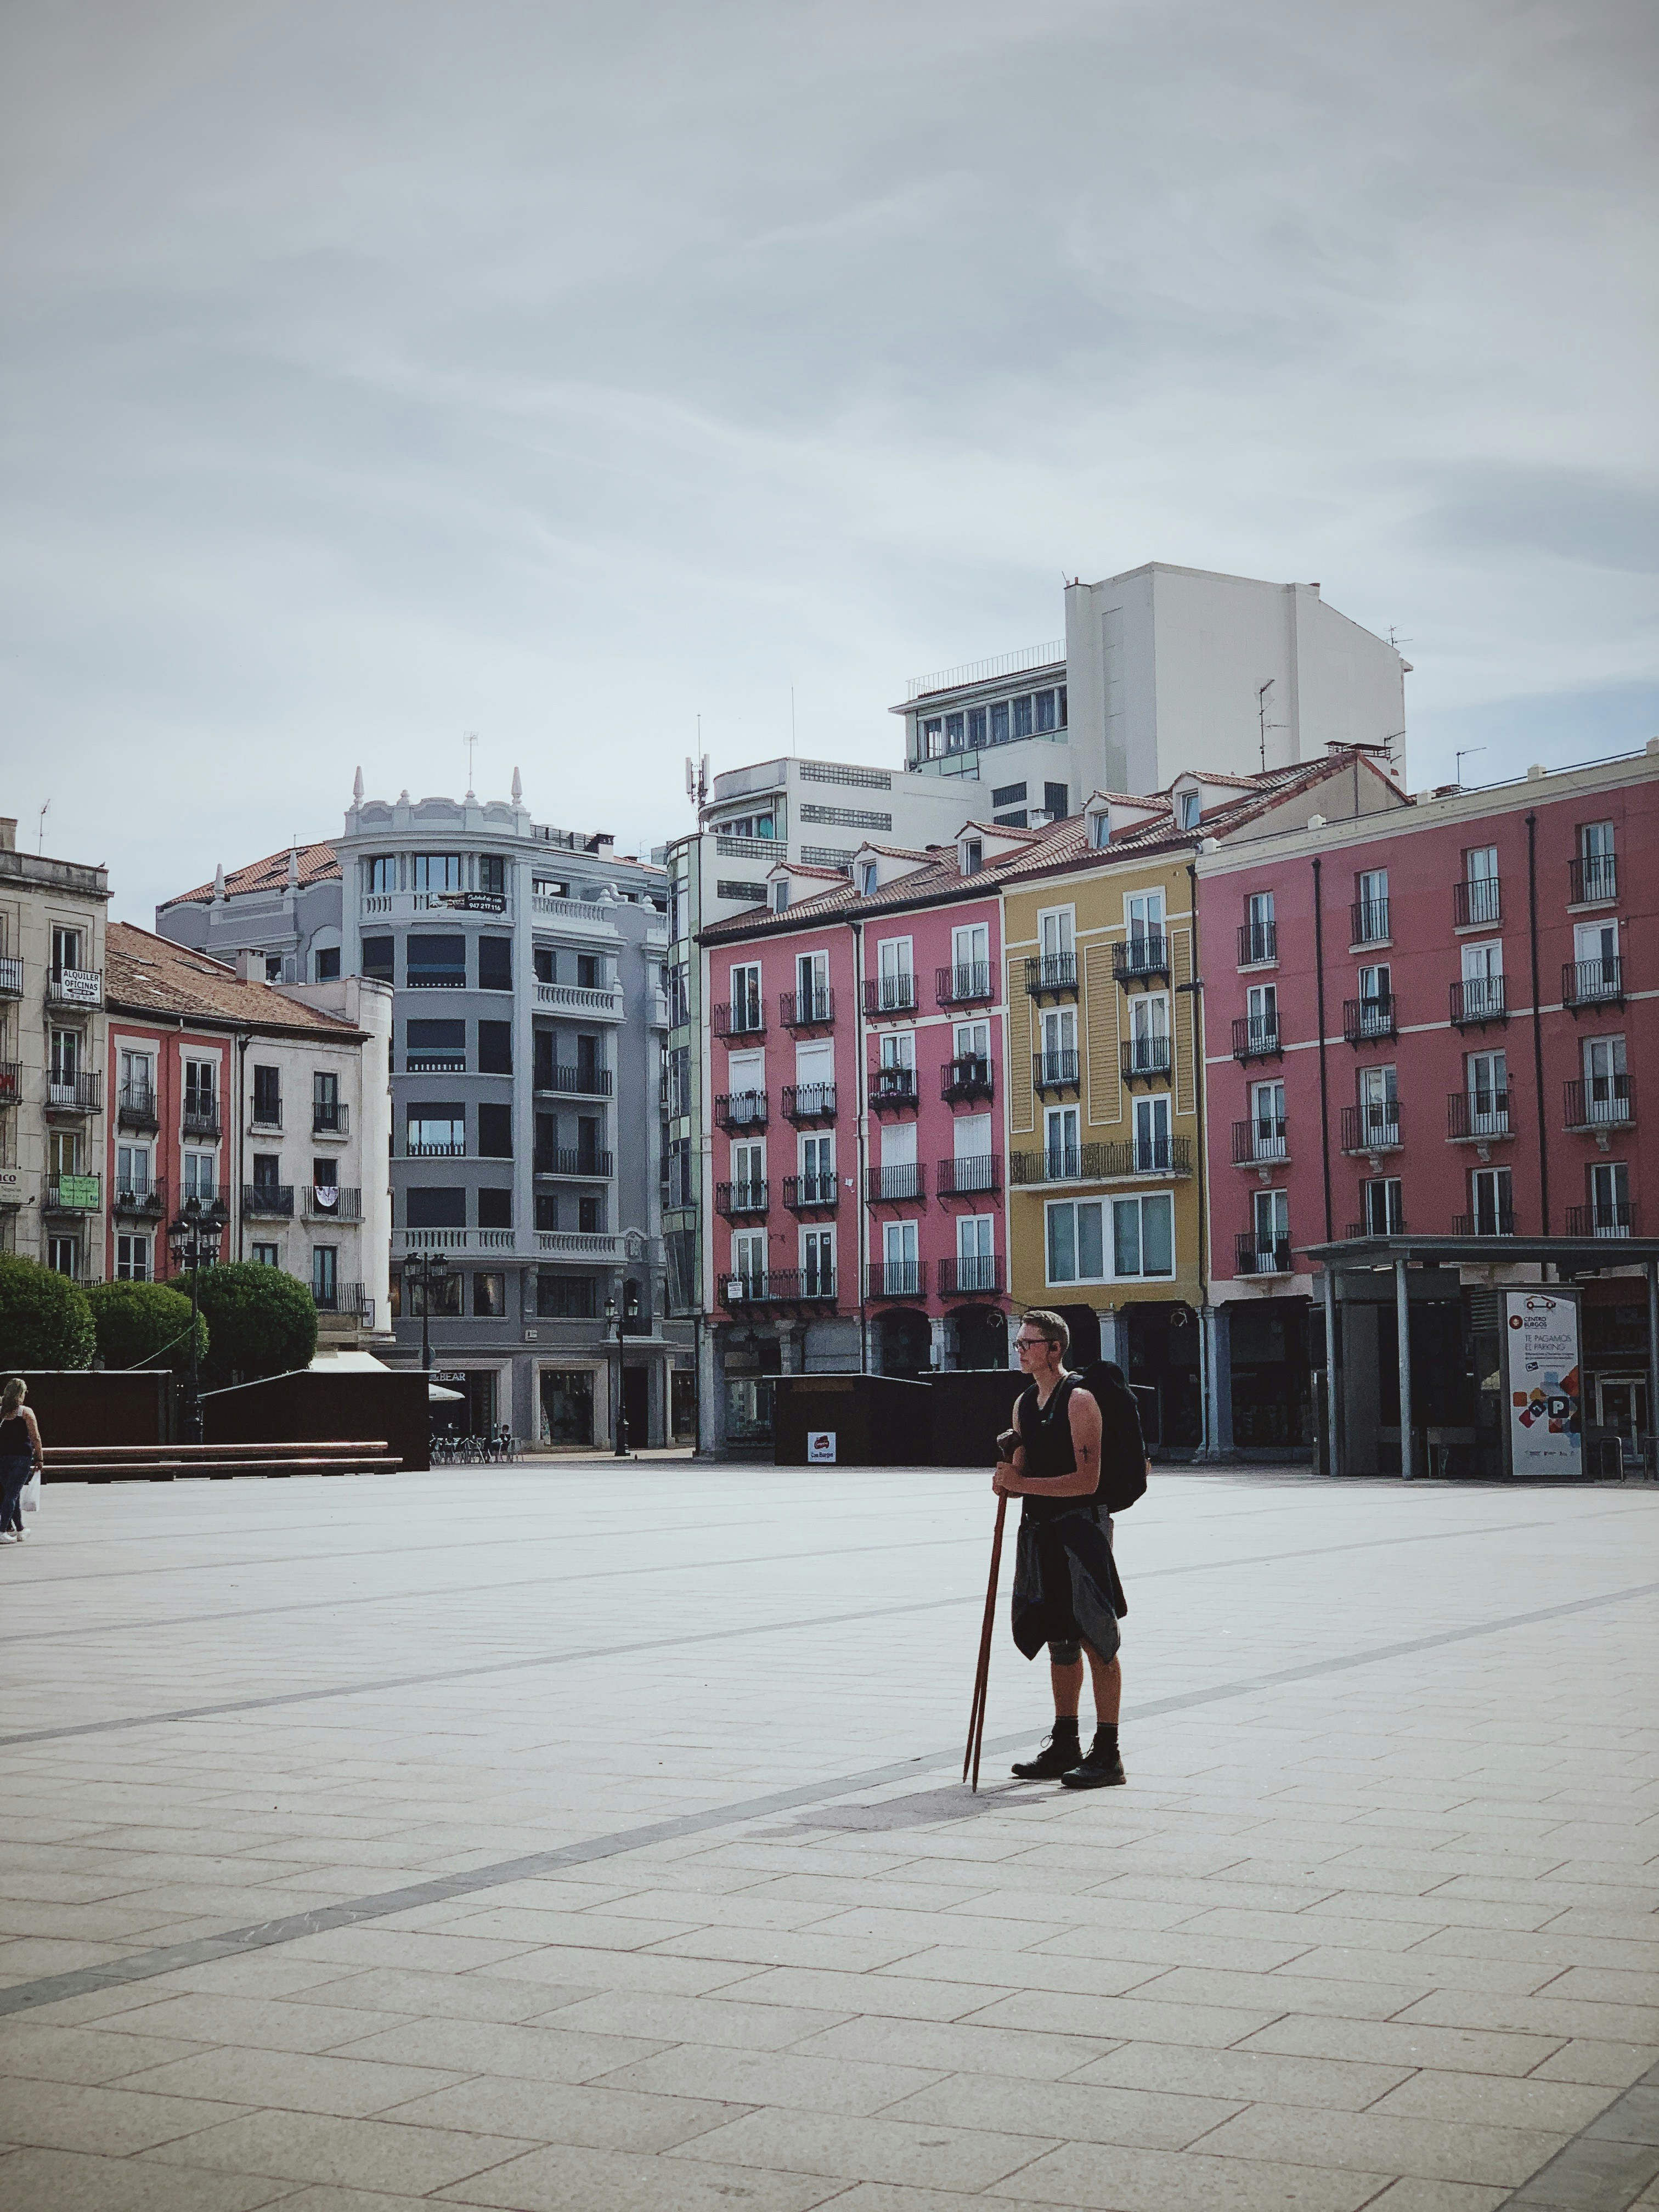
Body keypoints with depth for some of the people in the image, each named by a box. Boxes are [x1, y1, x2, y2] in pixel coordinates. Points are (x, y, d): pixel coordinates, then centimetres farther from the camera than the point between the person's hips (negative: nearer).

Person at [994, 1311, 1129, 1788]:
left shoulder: (1080, 1401, -11)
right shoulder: (1024, 1404, 13)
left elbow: (1087, 1480, -18)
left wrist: (1023, 1484, -19)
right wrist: (1008, 1480, -4)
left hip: (1080, 1529, -8)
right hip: (1039, 1530, 8)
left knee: (1096, 1640, -5)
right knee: (1059, 1643, 14)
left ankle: (1107, 1754, -2)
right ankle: (1065, 1747, 23)